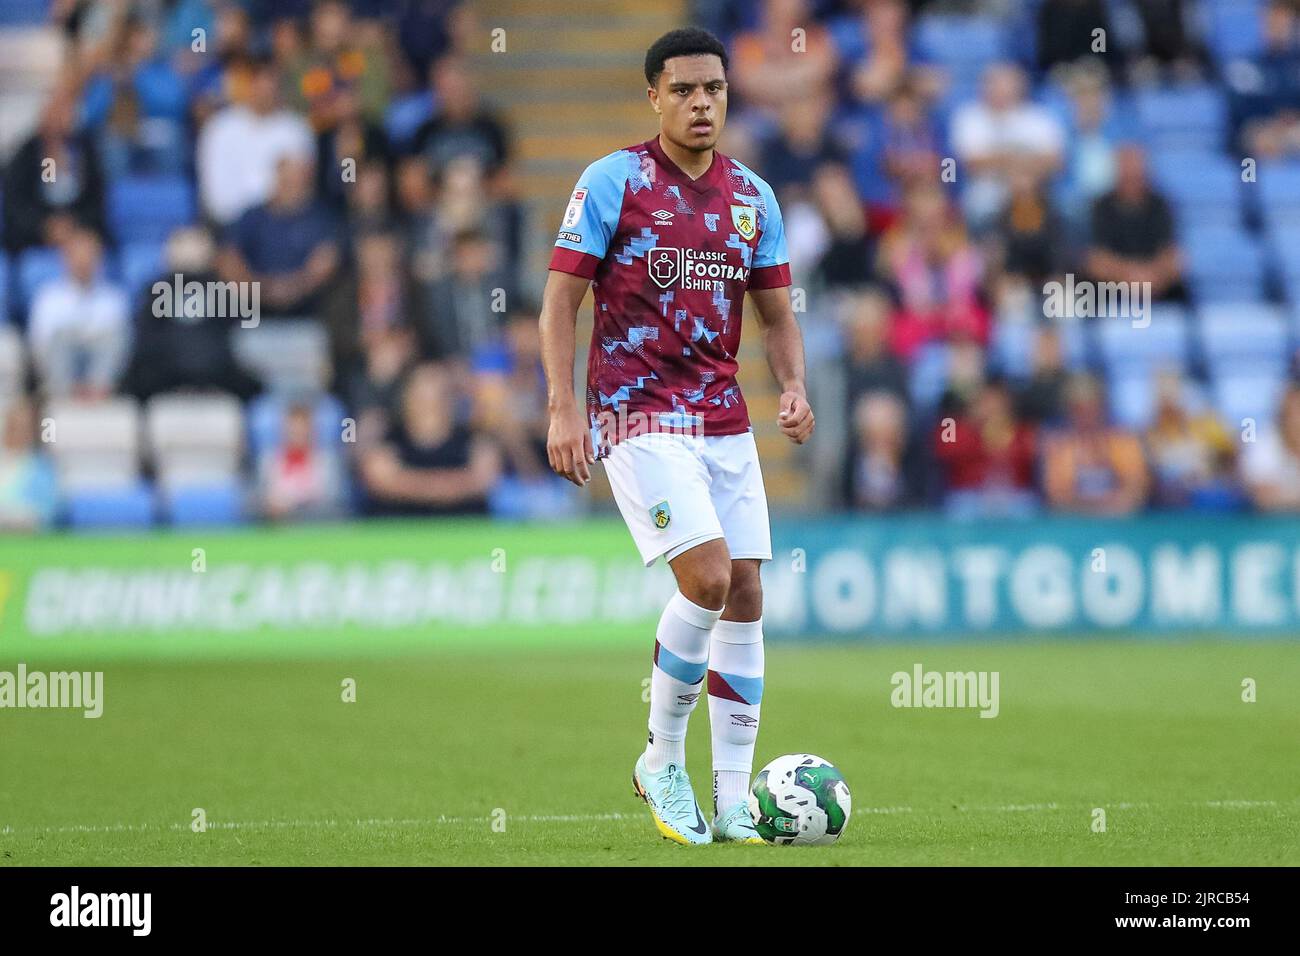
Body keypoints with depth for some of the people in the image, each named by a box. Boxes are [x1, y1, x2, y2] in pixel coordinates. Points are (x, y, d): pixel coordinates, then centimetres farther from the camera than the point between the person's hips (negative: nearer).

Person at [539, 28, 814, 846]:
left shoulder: (754, 197, 9)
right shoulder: (613, 181, -5)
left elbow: (778, 314, 15)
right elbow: (561, 299, -5)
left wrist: (795, 387, -4)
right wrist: (563, 409, -14)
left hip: (725, 422, 6)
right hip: (638, 417, -6)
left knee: (745, 595, 0)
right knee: (708, 577, -20)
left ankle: (733, 803, 6)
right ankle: (663, 762, -1)